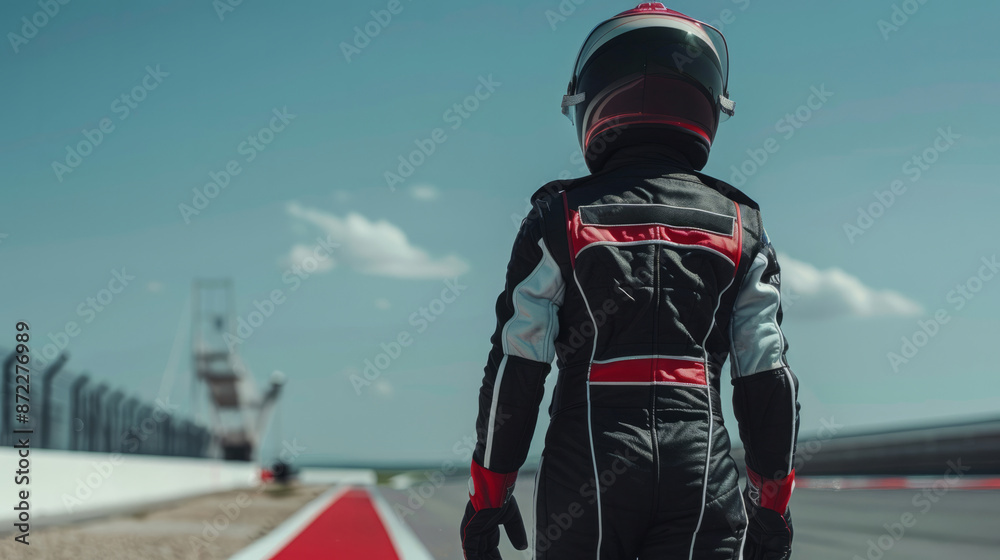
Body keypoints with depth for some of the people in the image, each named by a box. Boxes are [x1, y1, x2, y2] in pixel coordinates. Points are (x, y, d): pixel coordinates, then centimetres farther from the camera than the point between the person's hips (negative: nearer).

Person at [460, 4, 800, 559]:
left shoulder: (560, 217, 3)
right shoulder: (740, 227, 9)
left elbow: (516, 368, -1)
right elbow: (766, 378, 8)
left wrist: (488, 492, 6)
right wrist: (773, 501, 16)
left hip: (587, 465, -1)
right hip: (702, 464, 1)